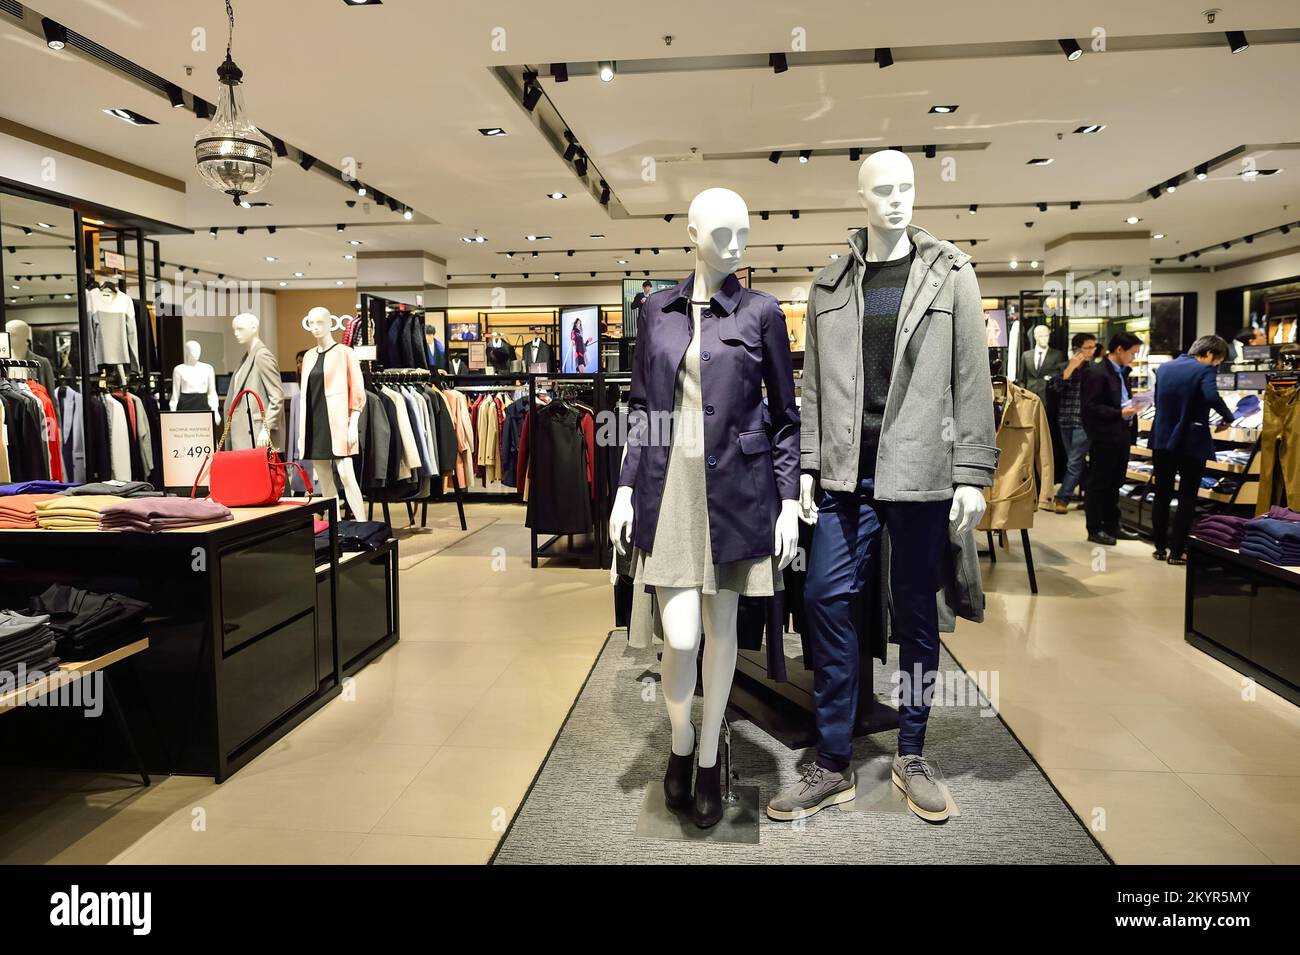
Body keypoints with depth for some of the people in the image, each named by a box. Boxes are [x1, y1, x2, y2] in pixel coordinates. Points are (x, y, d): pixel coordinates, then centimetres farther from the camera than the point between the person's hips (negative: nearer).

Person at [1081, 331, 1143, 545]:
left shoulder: (1121, 372, 14)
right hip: (1105, 438, -9)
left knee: (1115, 483, 16)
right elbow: (1089, 407, -18)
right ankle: (1095, 529, 10)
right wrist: (1120, 413, -21)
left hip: (1121, 437, 9)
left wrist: (1132, 406, 3)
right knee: (1099, 484, 1)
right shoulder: (1097, 374, -14)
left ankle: (1112, 526, 26)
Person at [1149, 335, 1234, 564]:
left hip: (1163, 441, 5)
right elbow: (1212, 397, -28)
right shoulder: (1204, 370, -11)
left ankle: (1160, 547, 17)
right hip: (1191, 443, -5)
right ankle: (1177, 552, 6)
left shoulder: (1164, 368, 8)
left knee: (1162, 495, 13)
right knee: (1187, 499, 4)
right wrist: (1228, 418, -13)